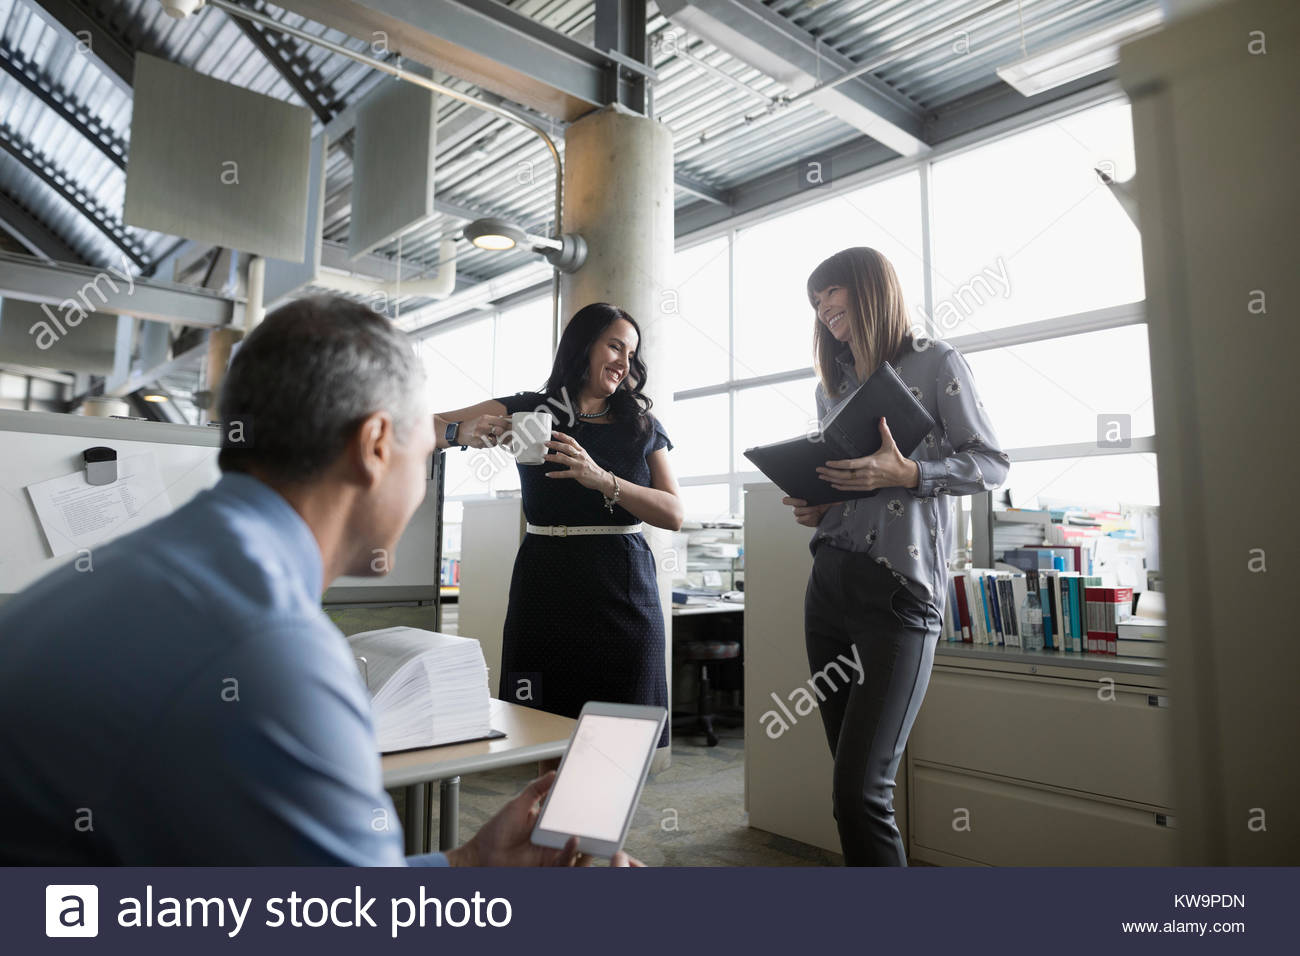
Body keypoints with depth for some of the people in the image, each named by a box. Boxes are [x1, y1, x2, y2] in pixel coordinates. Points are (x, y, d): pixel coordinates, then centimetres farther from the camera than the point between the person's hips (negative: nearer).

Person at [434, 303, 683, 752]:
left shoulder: (642, 425, 10)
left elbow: (674, 514, -1)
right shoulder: (530, 411, 5)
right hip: (547, 585, -1)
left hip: (624, 594, 2)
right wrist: (464, 432, -24)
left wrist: (602, 480, -16)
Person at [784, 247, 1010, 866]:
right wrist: (812, 507, 4)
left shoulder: (934, 363, 2)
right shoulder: (832, 385, 21)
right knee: (854, 784, 10)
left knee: (859, 791, -12)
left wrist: (908, 474, -18)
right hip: (829, 587, 6)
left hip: (899, 591, -6)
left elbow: (992, 464, -1)